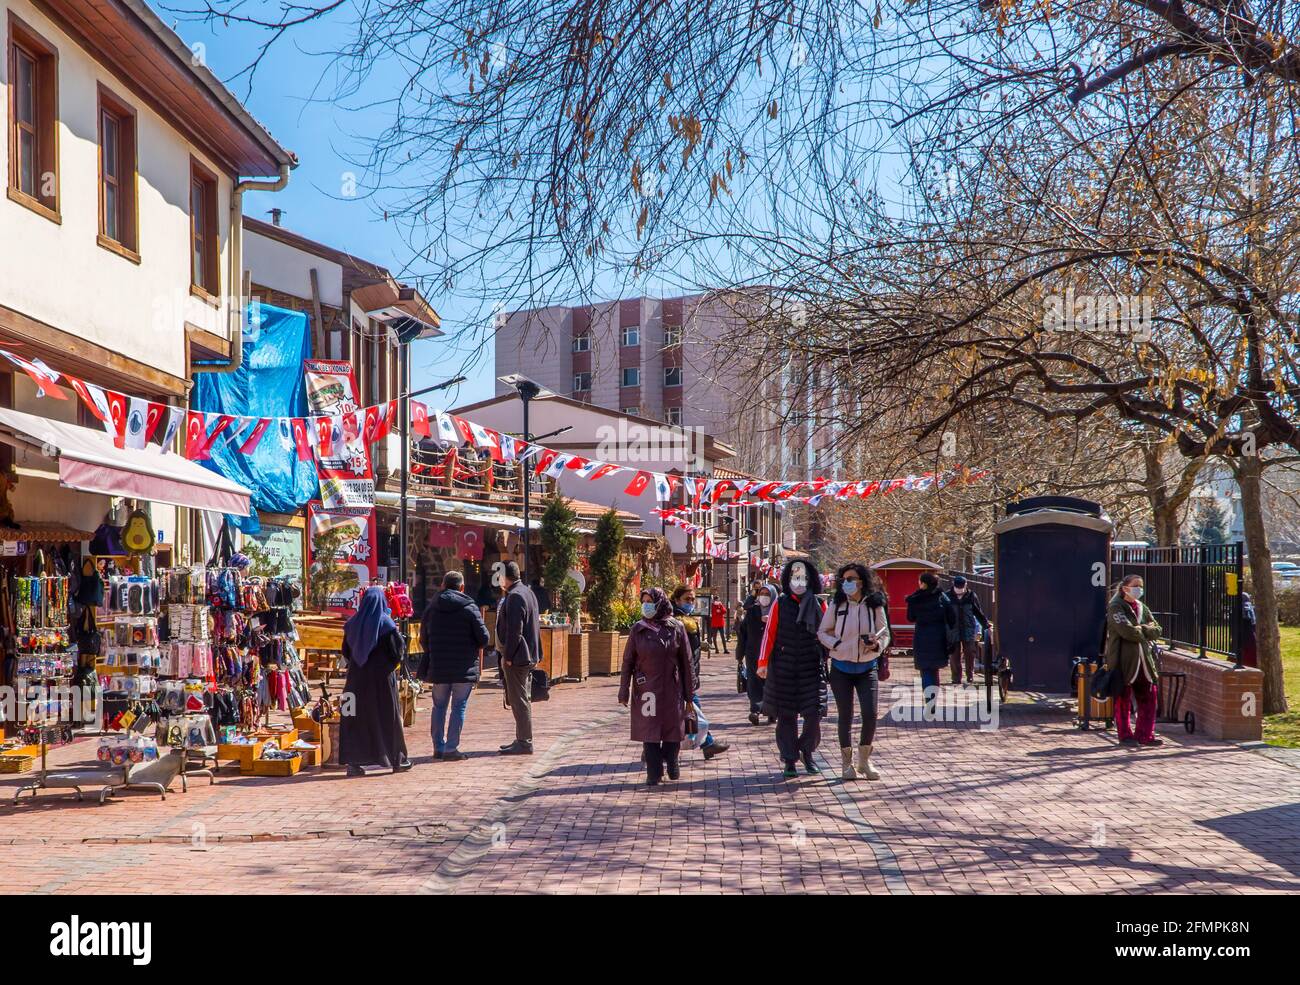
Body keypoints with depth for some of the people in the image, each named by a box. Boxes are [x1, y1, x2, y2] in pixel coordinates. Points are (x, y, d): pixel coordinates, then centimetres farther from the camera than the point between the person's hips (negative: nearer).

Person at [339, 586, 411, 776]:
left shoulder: (353, 623, 1)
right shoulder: (385, 623, -11)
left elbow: (346, 651, 10)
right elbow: (398, 650, -11)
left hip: (357, 676, 3)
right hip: (381, 676, -3)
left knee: (356, 717, 6)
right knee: (387, 716, 7)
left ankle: (353, 762, 1)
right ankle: (397, 760, 15)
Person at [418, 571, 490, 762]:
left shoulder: (431, 608, 4)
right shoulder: (470, 608, -6)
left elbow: (423, 639, 9)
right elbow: (483, 638, -8)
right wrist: (477, 648, 13)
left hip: (438, 667, 3)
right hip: (464, 667, -3)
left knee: (439, 706, 14)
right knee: (459, 707, 3)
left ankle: (438, 747, 15)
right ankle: (451, 748, 0)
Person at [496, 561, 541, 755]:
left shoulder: (514, 596, -16)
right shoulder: (528, 592, 15)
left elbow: (514, 630, -22)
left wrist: (507, 656, -17)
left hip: (517, 658, -10)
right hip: (529, 656, 10)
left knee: (519, 701, -6)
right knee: (523, 700, 15)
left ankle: (524, 743, -4)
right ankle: (523, 740, 22)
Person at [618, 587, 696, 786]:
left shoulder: (676, 628, 0)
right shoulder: (638, 629, 1)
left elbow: (686, 663, 3)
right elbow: (628, 661, 2)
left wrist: (689, 695, 2)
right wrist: (624, 691, -2)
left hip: (671, 689, 0)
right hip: (646, 689, 0)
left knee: (672, 731, 7)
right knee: (650, 732, 1)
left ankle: (671, 761, 32)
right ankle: (654, 773, 10)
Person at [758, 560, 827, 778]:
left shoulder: (818, 604, 4)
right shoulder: (780, 604, 1)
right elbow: (769, 634, 0)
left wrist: (827, 660, 7)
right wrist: (763, 662, -6)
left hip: (812, 668, 0)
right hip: (784, 669, 0)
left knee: (813, 713, -5)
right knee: (785, 715, 3)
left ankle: (807, 751, 20)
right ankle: (789, 761, 12)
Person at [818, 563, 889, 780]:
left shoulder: (875, 606, -2)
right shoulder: (836, 605, -2)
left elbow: (885, 634, 7)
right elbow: (822, 632, 6)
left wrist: (876, 644, -15)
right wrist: (837, 645, -11)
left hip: (867, 667, 0)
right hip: (841, 668, 0)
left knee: (871, 714, -10)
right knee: (845, 715, 5)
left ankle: (864, 760, 10)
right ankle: (846, 762, 19)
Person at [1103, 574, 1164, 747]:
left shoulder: (1142, 608, 17)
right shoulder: (1115, 608, -5)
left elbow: (1157, 630, 8)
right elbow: (1127, 631, -18)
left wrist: (1140, 629, -7)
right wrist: (1146, 631, -5)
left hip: (1144, 659, 6)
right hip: (1123, 660, -6)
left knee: (1149, 697, 4)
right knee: (1124, 699, 0)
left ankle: (1145, 735, 12)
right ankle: (1126, 735, 9)